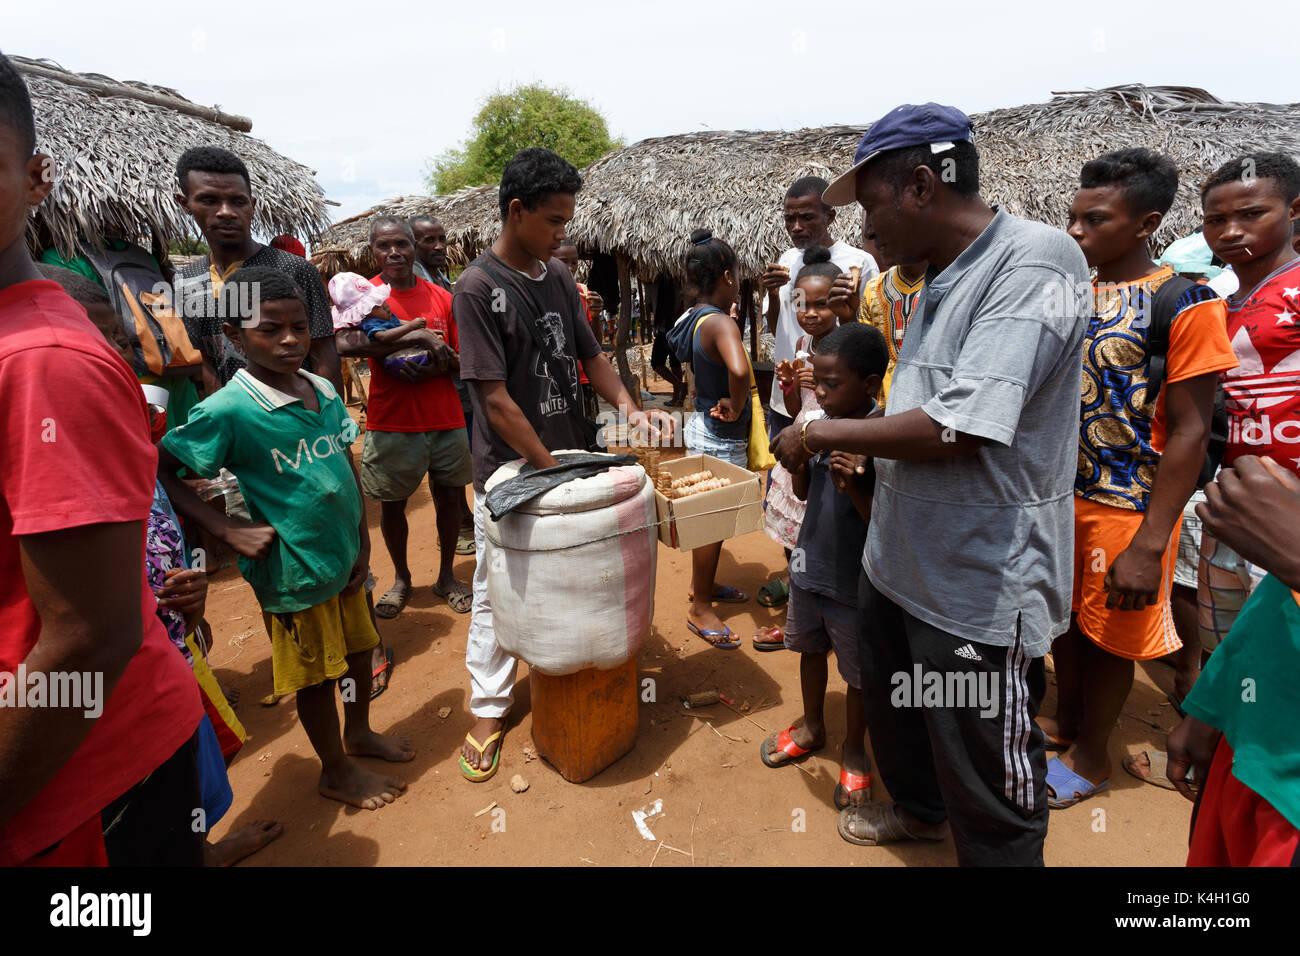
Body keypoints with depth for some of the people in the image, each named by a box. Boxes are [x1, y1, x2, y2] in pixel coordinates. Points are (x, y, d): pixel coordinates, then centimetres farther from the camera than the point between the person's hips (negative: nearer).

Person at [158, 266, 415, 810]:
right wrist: (227, 530, -17)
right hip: (294, 571, -6)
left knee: (358, 648, 23)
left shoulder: (325, 392, -1)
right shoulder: (227, 410, -19)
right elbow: (159, 472, -13)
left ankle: (359, 732, 48)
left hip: (345, 558, 6)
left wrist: (362, 541, 5)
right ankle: (335, 771, 34)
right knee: (315, 675, 12)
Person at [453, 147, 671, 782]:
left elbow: (590, 356, 13)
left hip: (567, 454, 6)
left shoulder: (558, 276, 6)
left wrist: (626, 405, -4)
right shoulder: (478, 287, -15)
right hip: (508, 468, -6)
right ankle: (488, 709, 24)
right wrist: (551, 468, -18)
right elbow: (495, 399, -19)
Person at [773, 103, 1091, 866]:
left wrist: (822, 435, -17)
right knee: (893, 710, 29)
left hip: (983, 584, -9)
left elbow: (960, 426, -28)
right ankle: (919, 811, 56)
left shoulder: (1036, 260, -20)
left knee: (988, 789, 9)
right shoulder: (944, 278, 10)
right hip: (903, 562, 9)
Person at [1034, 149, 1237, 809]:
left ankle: (1091, 755, 32)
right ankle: (1066, 721, 42)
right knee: (1064, 617, 19)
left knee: (1109, 635, 11)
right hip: (1058, 492, 6)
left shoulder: (1182, 303, -14)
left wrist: (1150, 545, -22)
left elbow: (1189, 432, -17)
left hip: (1125, 507, -6)